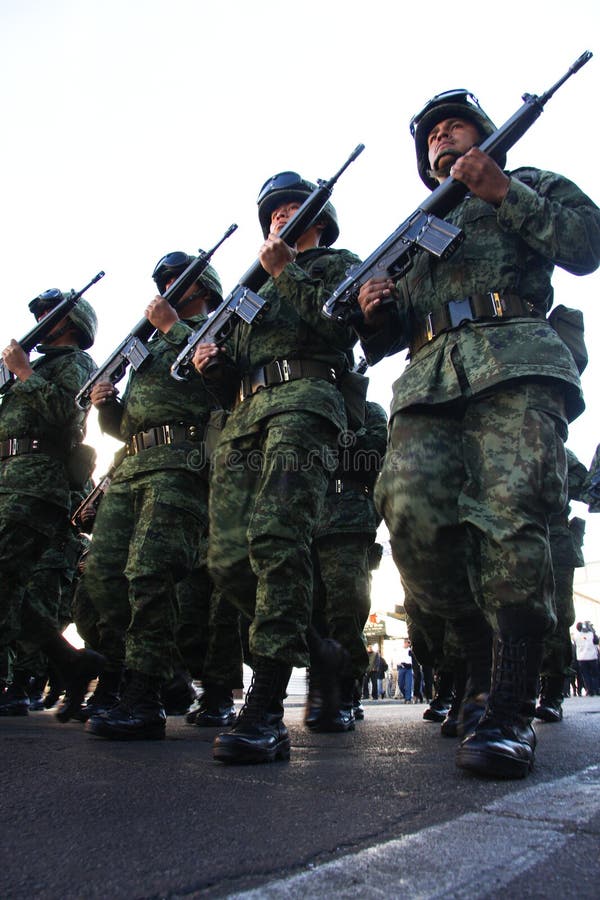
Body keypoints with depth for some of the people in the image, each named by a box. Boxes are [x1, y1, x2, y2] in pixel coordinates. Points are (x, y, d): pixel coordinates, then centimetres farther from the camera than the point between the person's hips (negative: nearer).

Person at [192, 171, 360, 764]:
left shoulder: (338, 264, 20)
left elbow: (341, 325, -2)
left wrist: (286, 271, -2)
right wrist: (213, 361, 11)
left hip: (303, 402, -6)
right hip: (244, 415, 7)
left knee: (275, 538, -25)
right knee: (227, 559, -7)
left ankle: (266, 714, -26)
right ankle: (302, 642, 14)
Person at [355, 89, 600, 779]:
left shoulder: (531, 185, 27)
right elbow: (391, 336, 29)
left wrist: (502, 190, 0)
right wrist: (375, 311, 5)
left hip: (517, 366, -3)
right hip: (429, 381, 3)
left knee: (508, 516, -22)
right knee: (412, 514, -21)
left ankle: (509, 710, -16)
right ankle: (484, 659, -2)